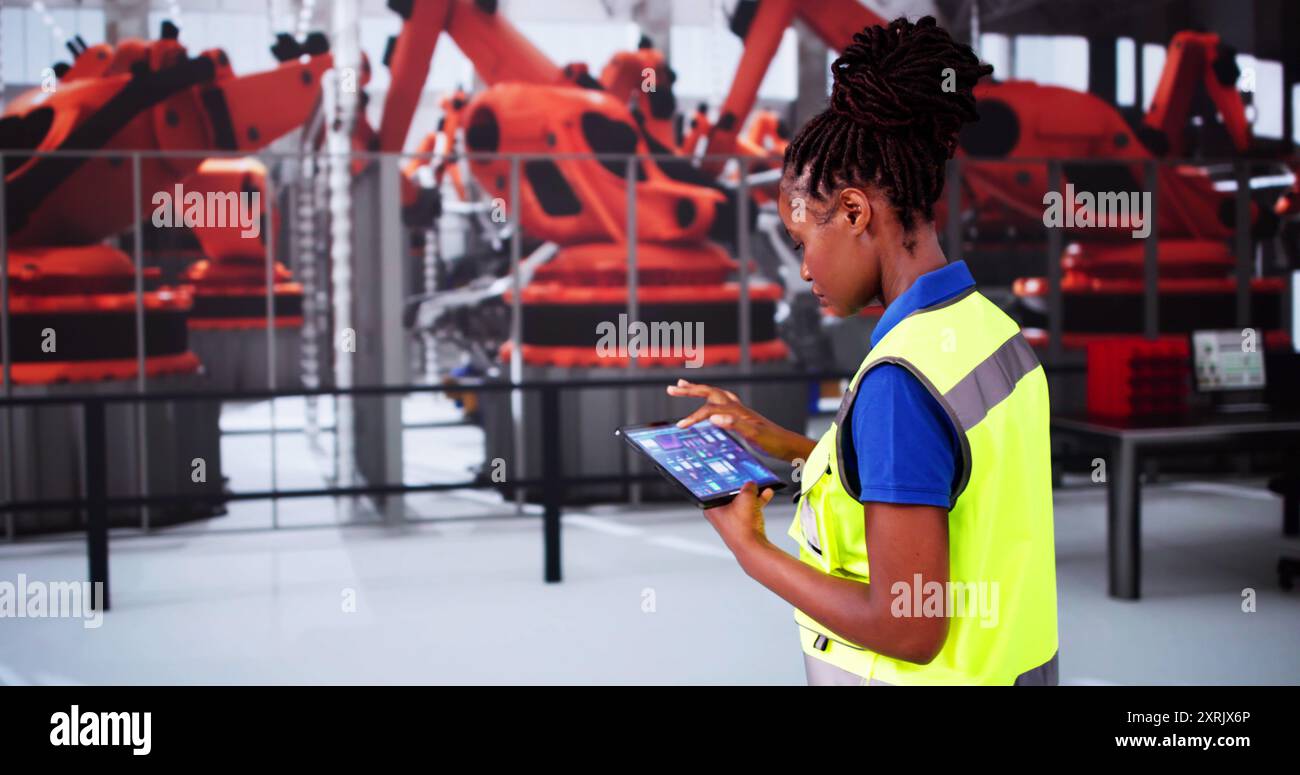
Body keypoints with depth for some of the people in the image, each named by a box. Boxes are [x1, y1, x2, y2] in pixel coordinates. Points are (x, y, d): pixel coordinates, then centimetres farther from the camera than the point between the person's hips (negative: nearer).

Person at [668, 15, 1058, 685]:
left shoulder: (899, 379, -26)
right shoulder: (992, 329, 0)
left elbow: (908, 628, -25)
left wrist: (748, 548, -13)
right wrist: (791, 448, 11)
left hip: (929, 674, -8)